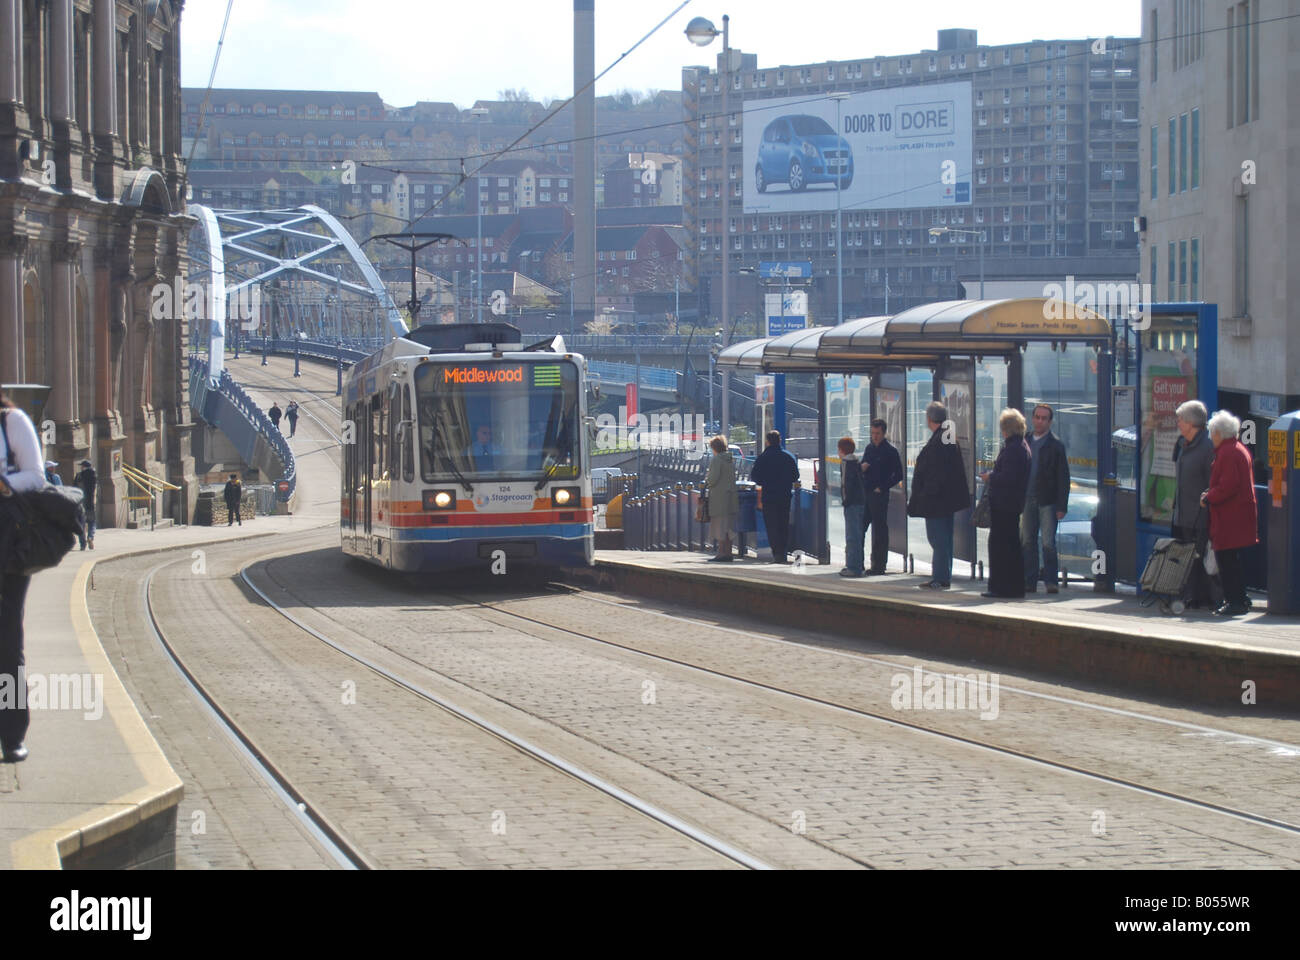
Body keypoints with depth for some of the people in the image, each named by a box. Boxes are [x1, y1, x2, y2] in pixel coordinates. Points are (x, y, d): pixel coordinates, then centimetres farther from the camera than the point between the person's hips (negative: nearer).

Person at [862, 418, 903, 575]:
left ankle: (878, 566, 2)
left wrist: (882, 488, -10)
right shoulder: (869, 448, 13)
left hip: (879, 495, -6)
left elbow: (898, 476, -5)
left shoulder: (890, 451, -5)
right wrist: (861, 468, -2)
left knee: (879, 530, -2)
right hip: (865, 493, 6)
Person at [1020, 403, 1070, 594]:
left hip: (1048, 502, -5)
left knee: (1048, 543, -7)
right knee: (1028, 542, 5)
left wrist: (1061, 506, -9)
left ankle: (1051, 581, -2)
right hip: (1027, 500, 5)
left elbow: (1063, 478, -4)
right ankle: (1030, 582, 10)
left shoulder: (1056, 445, -2)